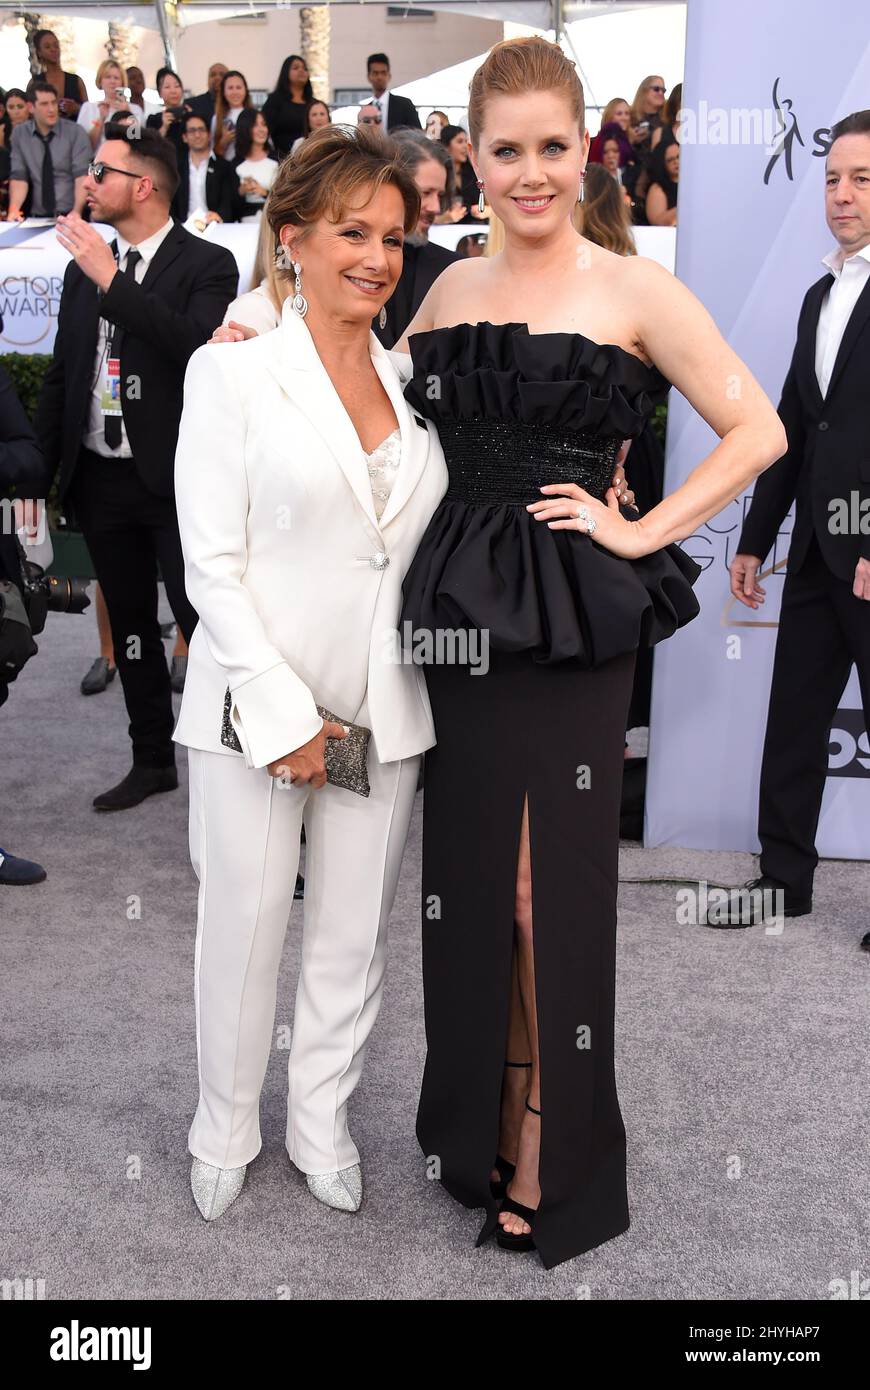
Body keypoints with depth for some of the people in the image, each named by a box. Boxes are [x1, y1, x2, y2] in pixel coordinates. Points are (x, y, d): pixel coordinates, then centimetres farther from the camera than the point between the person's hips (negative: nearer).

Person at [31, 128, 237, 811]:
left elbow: (197, 345, -25)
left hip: (176, 478, -6)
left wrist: (111, 279, -24)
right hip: (101, 476, 6)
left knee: (202, 621, -4)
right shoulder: (86, 265, 12)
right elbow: (61, 374, 15)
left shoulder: (207, 264, -6)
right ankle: (152, 760, 26)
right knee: (131, 626, 14)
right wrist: (39, 470, 12)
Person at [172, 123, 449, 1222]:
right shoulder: (232, 372, -5)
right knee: (244, 928, 7)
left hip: (382, 709, 4)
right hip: (255, 706, -4)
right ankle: (224, 1133, 30)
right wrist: (284, 713, -14)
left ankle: (322, 1123, 34)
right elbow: (212, 564, -10)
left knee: (356, 934, 13)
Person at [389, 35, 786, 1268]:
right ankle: (479, 1115, 32)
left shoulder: (632, 291, -5)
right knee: (468, 874, 12)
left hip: (572, 621, -5)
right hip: (461, 609, 5)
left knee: (549, 883, 2)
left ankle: (551, 1157, 20)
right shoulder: (455, 286, 11)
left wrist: (643, 532, -11)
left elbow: (758, 432, -6)